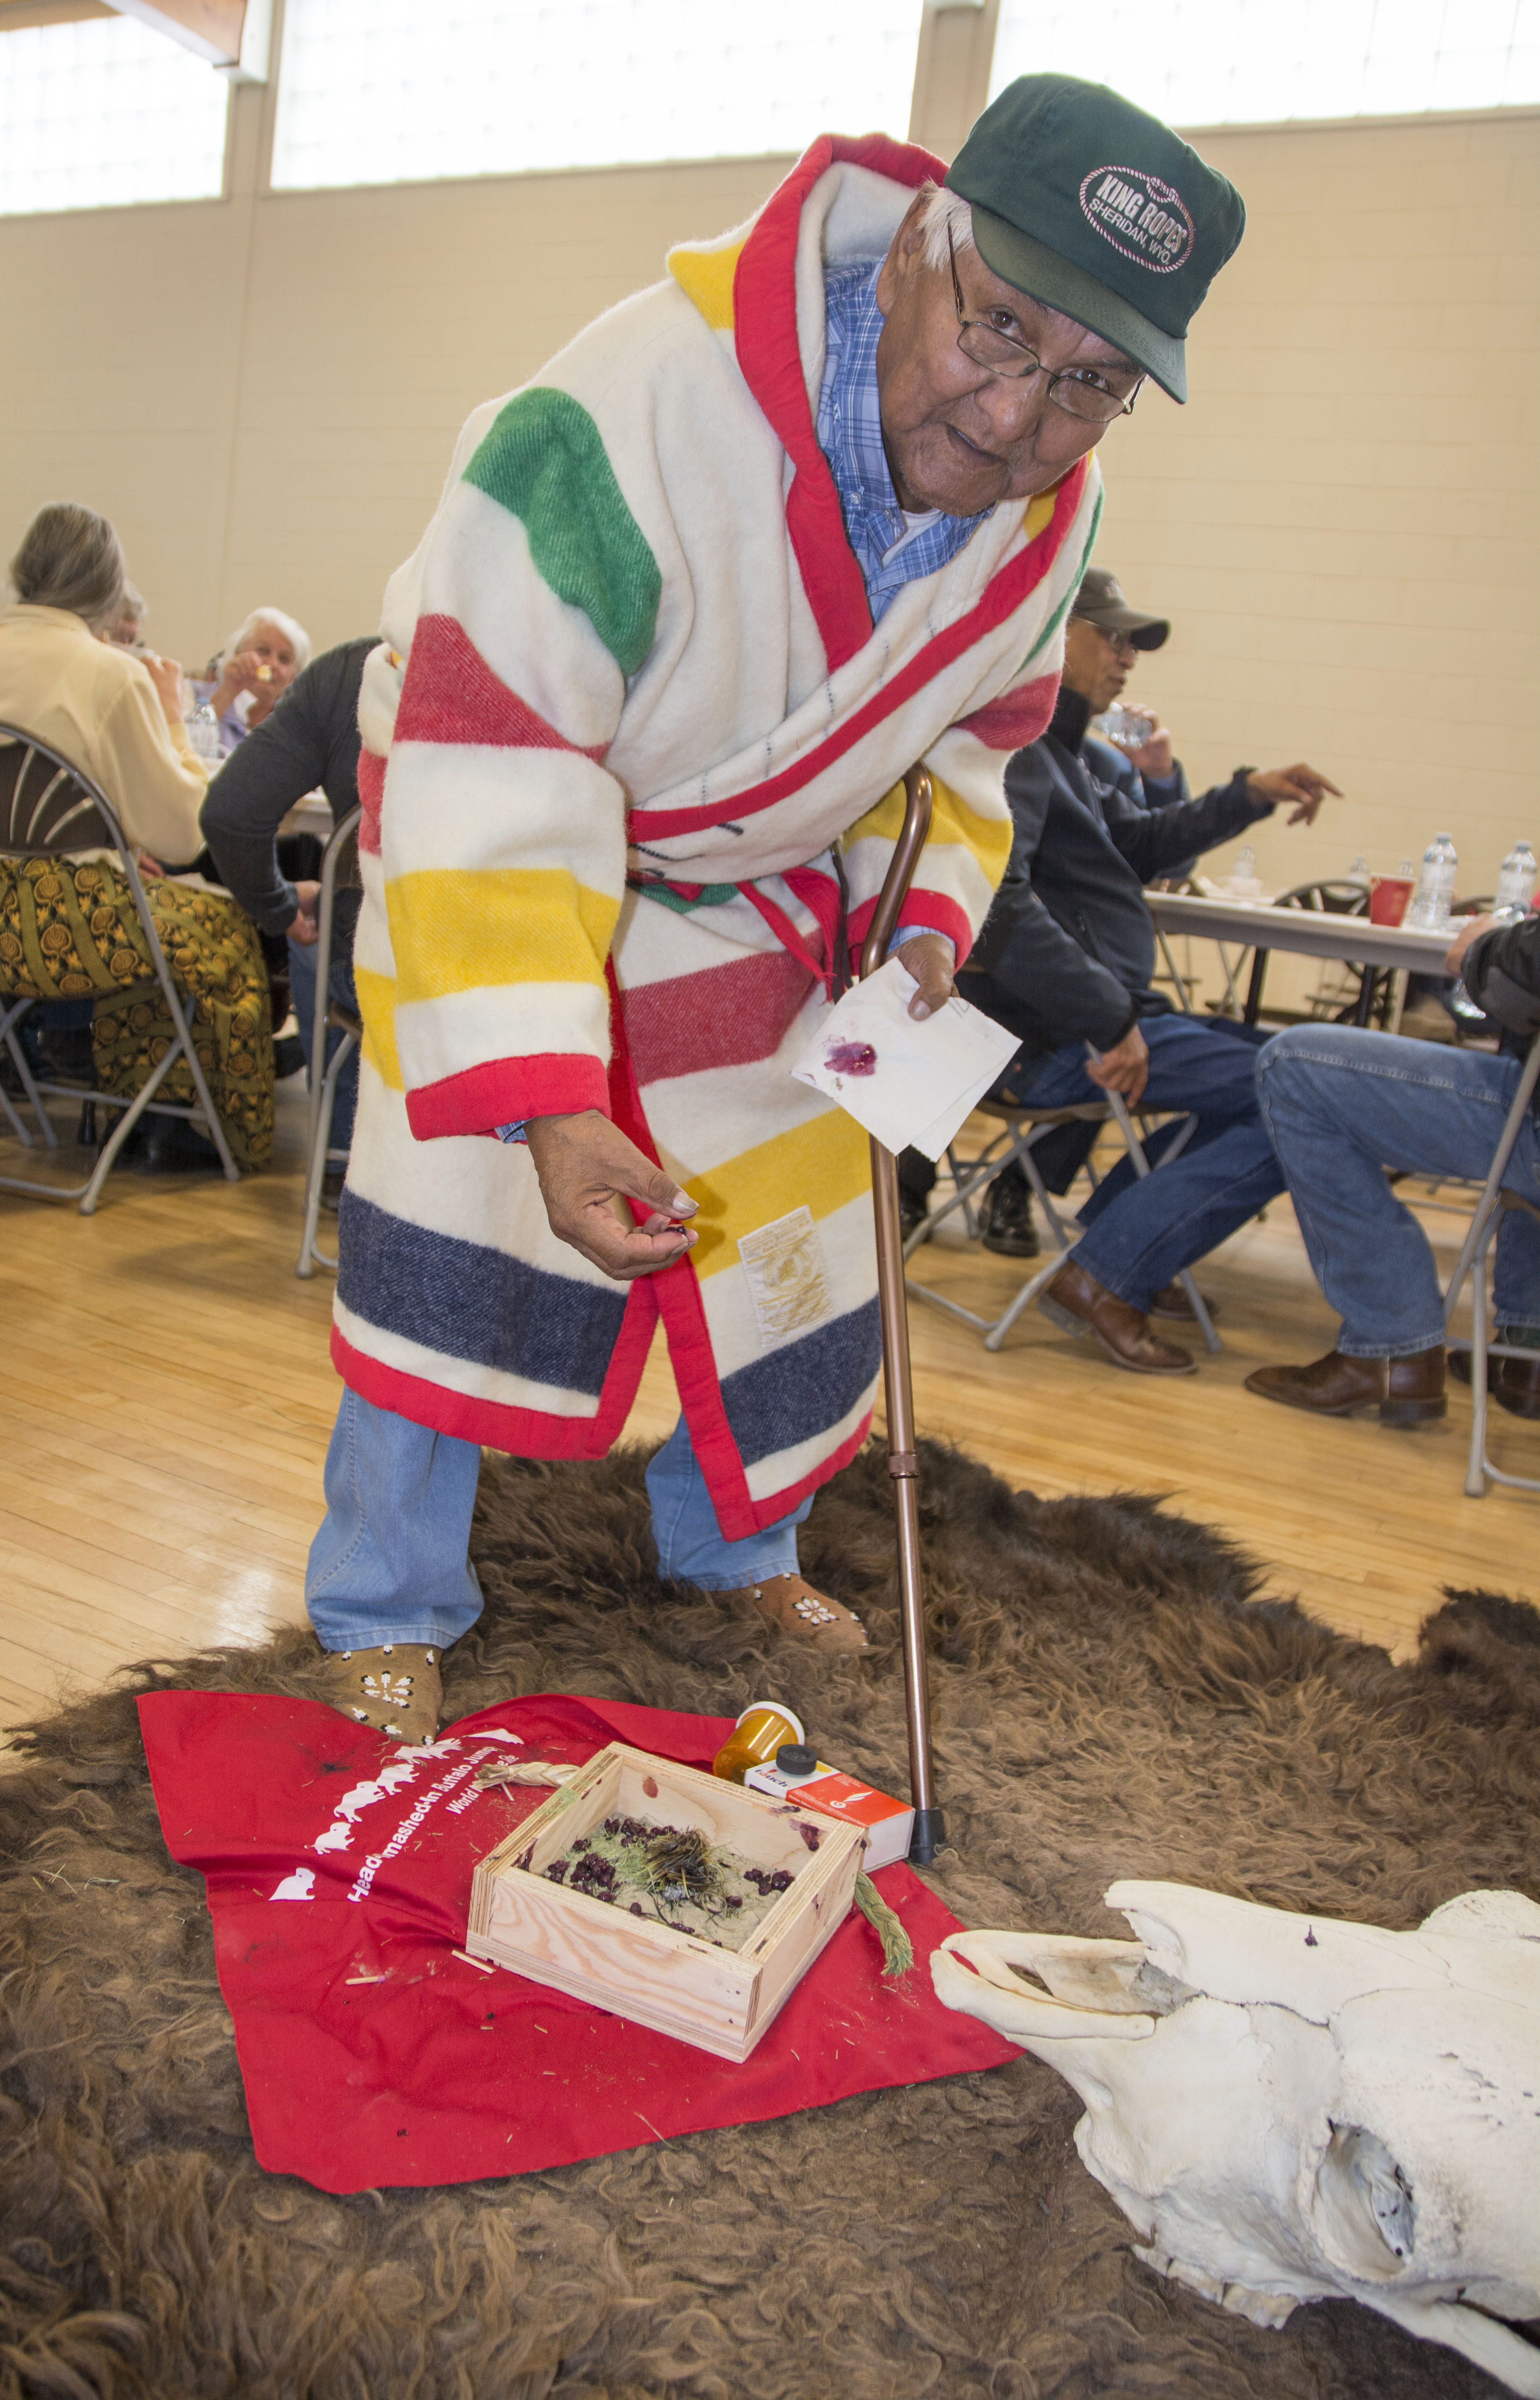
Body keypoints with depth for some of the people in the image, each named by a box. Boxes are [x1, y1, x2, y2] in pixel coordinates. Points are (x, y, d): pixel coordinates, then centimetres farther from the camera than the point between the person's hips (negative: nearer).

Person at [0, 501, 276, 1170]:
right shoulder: (113, 675, -13)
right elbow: (184, 834, -8)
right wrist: (174, 721, 2)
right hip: (60, 931, -7)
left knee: (142, 911, 31)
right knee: (227, 926, 16)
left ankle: (153, 1115, 38)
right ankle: (234, 1133, 25)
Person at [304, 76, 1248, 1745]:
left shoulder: (1048, 522, -14)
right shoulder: (636, 417, -38)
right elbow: (484, 766, -40)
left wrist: (926, 919, -12)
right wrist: (538, 1097, -46)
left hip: (764, 889, 6)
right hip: (494, 839, -5)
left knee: (786, 1226, 10)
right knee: (465, 1226, -13)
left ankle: (736, 1546, 34)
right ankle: (385, 1611, 9)